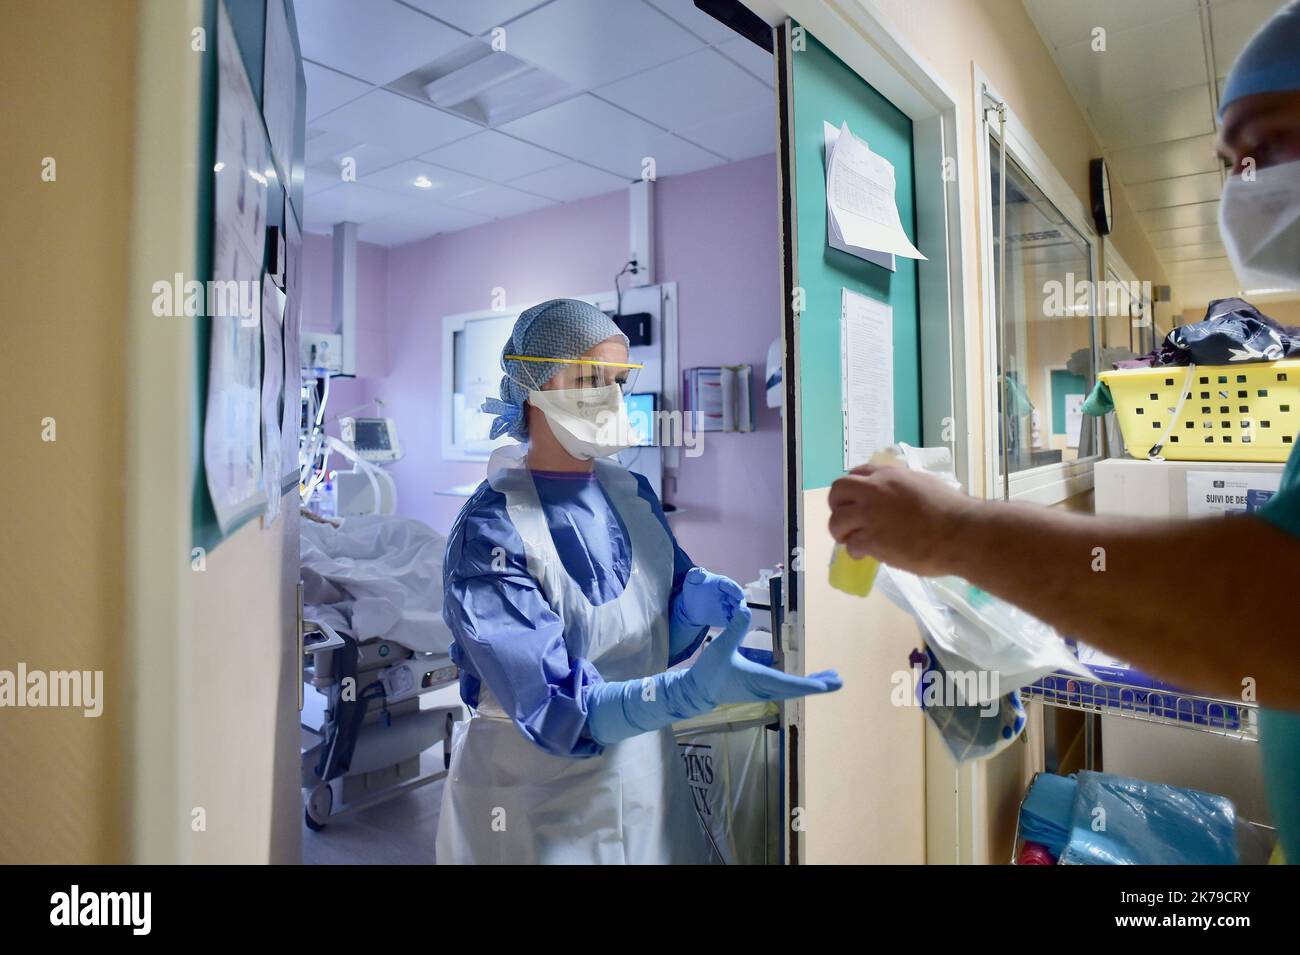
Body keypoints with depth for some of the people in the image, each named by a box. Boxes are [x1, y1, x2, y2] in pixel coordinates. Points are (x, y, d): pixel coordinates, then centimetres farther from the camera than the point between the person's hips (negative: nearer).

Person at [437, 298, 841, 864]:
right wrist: (698, 689, -42)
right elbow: (555, 710, -28)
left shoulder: (634, 494, -5)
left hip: (648, 772, 6)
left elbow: (659, 644, 4)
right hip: (535, 801, -5)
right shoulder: (489, 533, -22)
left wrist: (695, 609, -18)